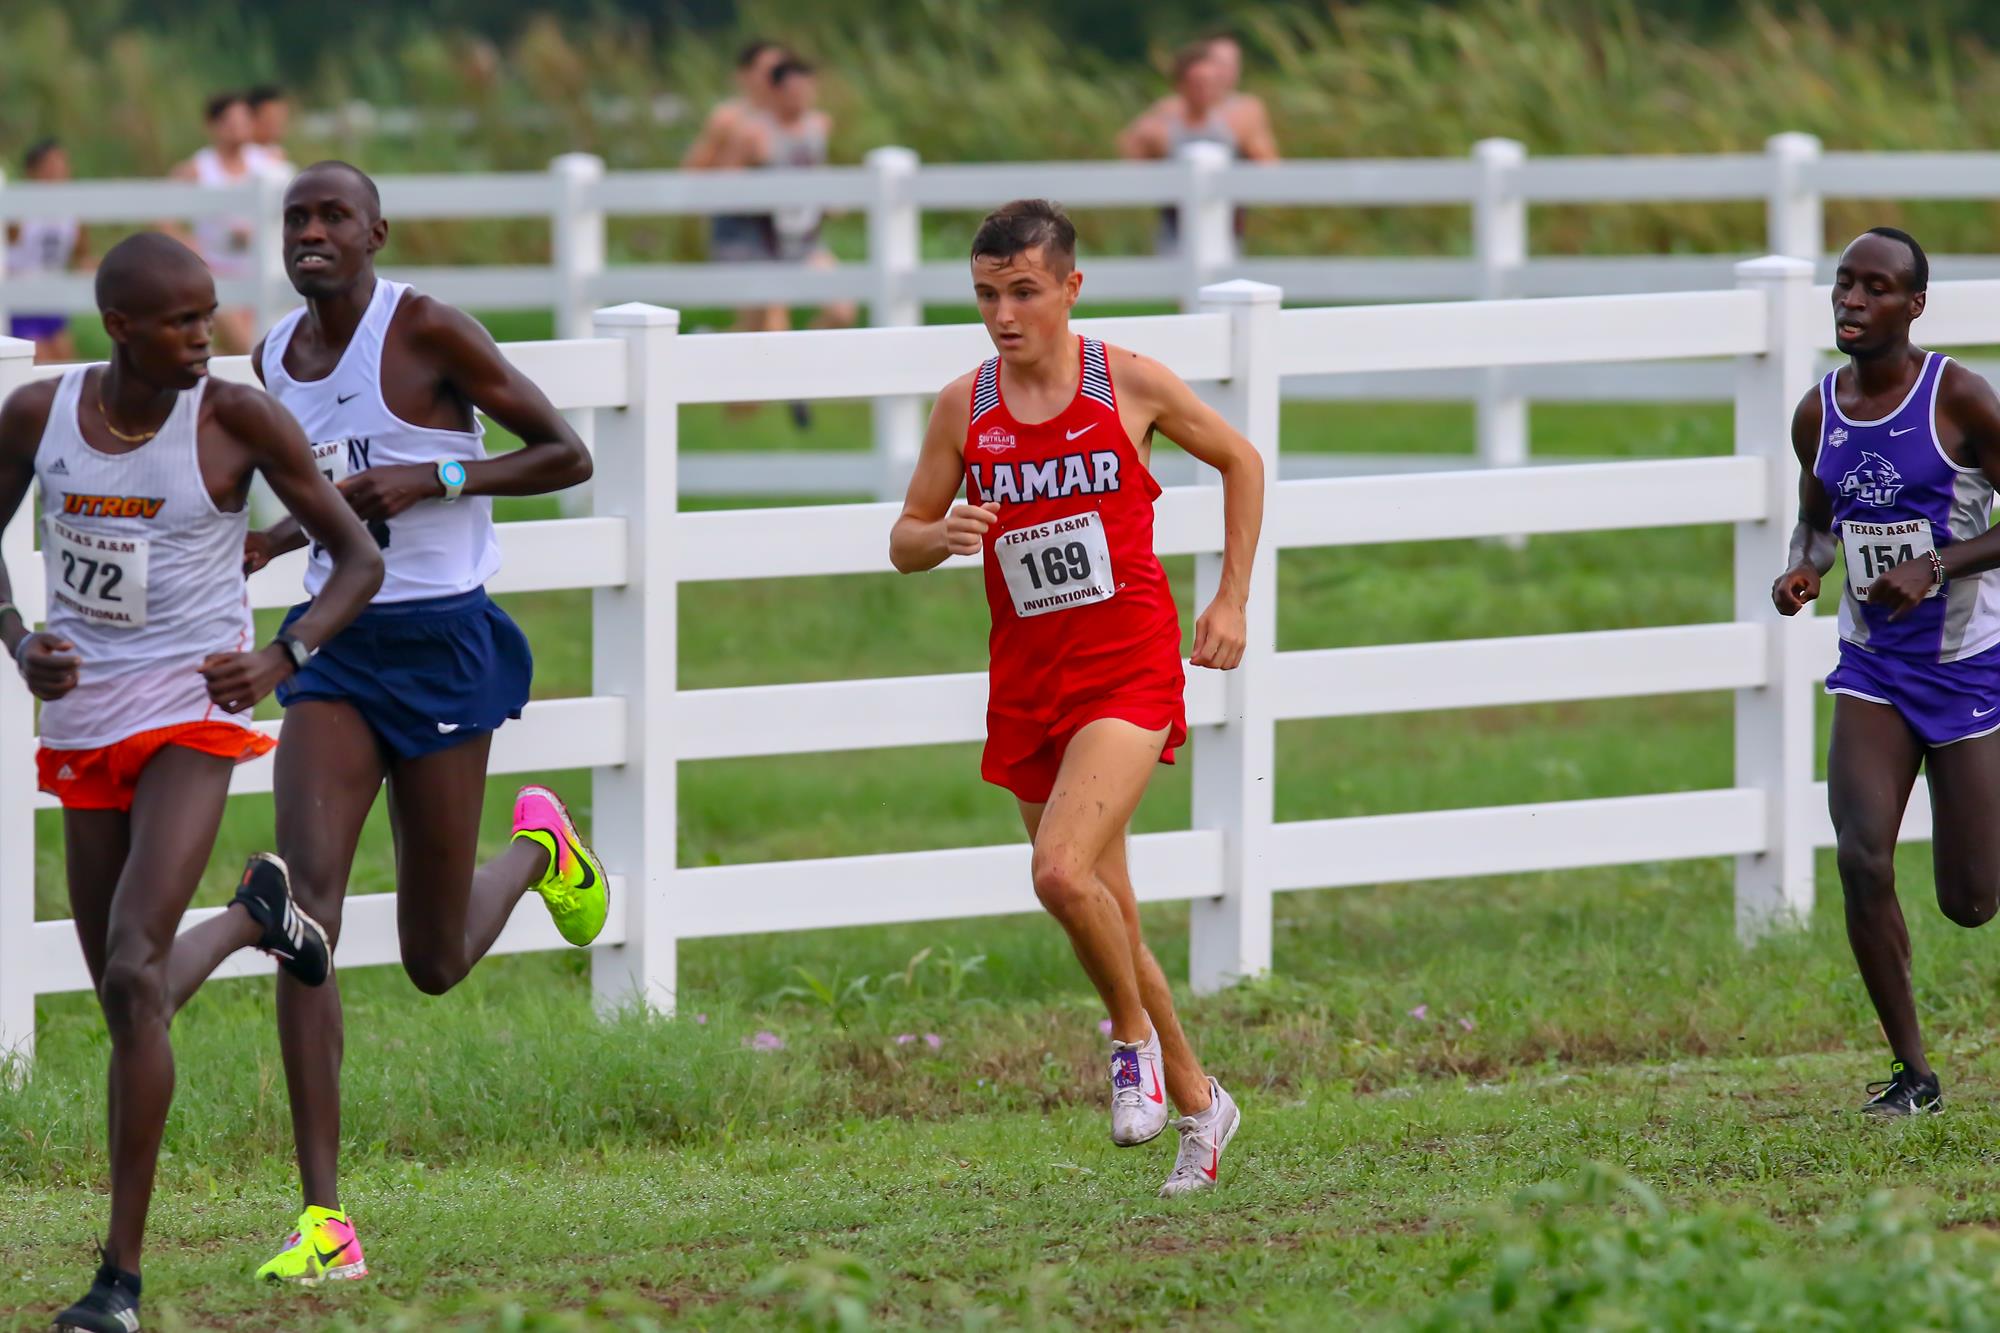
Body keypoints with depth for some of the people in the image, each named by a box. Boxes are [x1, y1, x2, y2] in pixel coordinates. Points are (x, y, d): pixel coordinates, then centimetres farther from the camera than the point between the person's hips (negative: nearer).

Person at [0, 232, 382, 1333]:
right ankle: (253, 916, 50)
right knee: (129, 1003, 14)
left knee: (134, 978, -20)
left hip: (190, 715, -5)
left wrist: (283, 658, -21)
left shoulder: (237, 418, -11)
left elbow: (356, 558, -4)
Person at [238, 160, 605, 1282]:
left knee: (435, 960, 4)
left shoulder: (429, 331, -10)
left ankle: (540, 847, 41)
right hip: (334, 643, 5)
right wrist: (269, 543, 8)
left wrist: (432, 479, -18)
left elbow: (566, 455, -7)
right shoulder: (274, 359, 10)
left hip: (440, 642, -5)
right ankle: (324, 1220, -18)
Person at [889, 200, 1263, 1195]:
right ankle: (1196, 1099, 27)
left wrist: (1231, 600, 7)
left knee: (1063, 873, -25)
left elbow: (1239, 460, 11)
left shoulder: (1129, 384, -4)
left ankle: (1135, 1036, 0)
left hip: (1129, 669, -4)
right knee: (1105, 917, 10)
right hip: (1027, 683, 4)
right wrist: (943, 536, -14)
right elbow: (904, 542, 10)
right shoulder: (965, 406, 3)